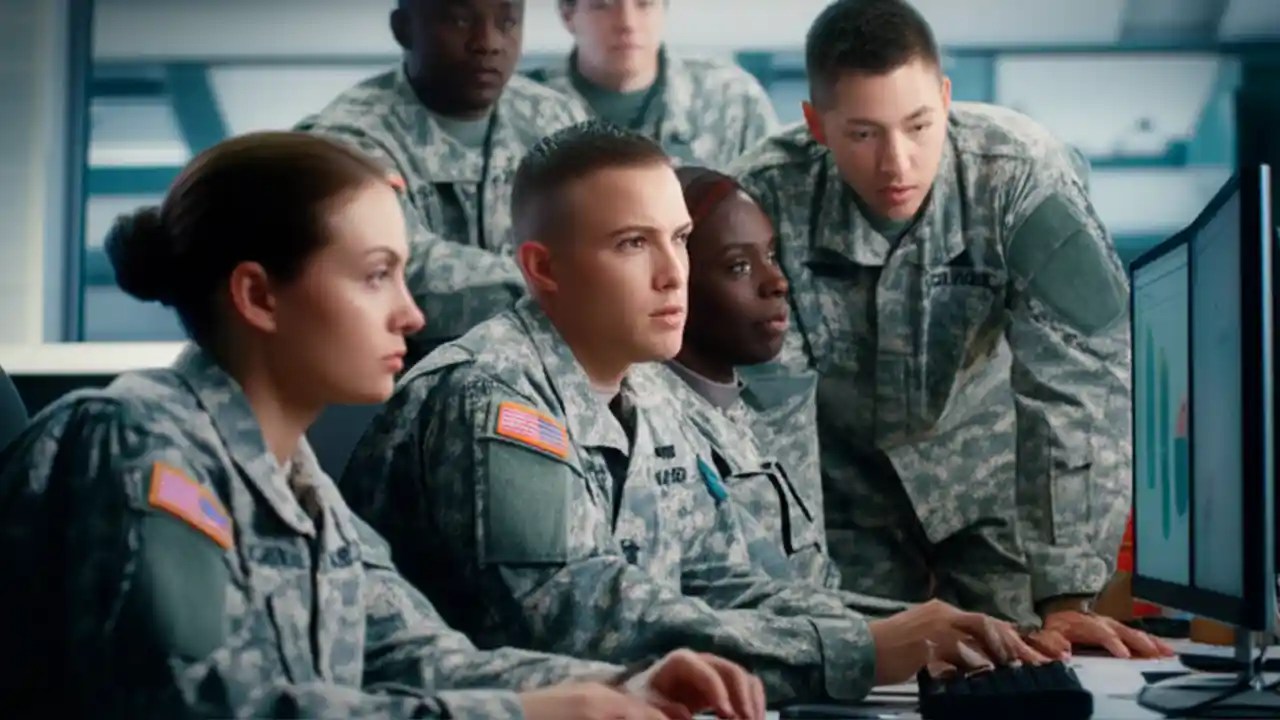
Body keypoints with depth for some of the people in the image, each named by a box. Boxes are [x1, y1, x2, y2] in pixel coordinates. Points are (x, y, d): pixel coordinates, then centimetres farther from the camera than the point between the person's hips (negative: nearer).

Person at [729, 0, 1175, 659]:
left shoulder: (1022, 173, -28)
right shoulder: (764, 199, -25)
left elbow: (1078, 385, -30)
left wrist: (1065, 598, -35)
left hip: (991, 473, 0)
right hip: (846, 485, 1)